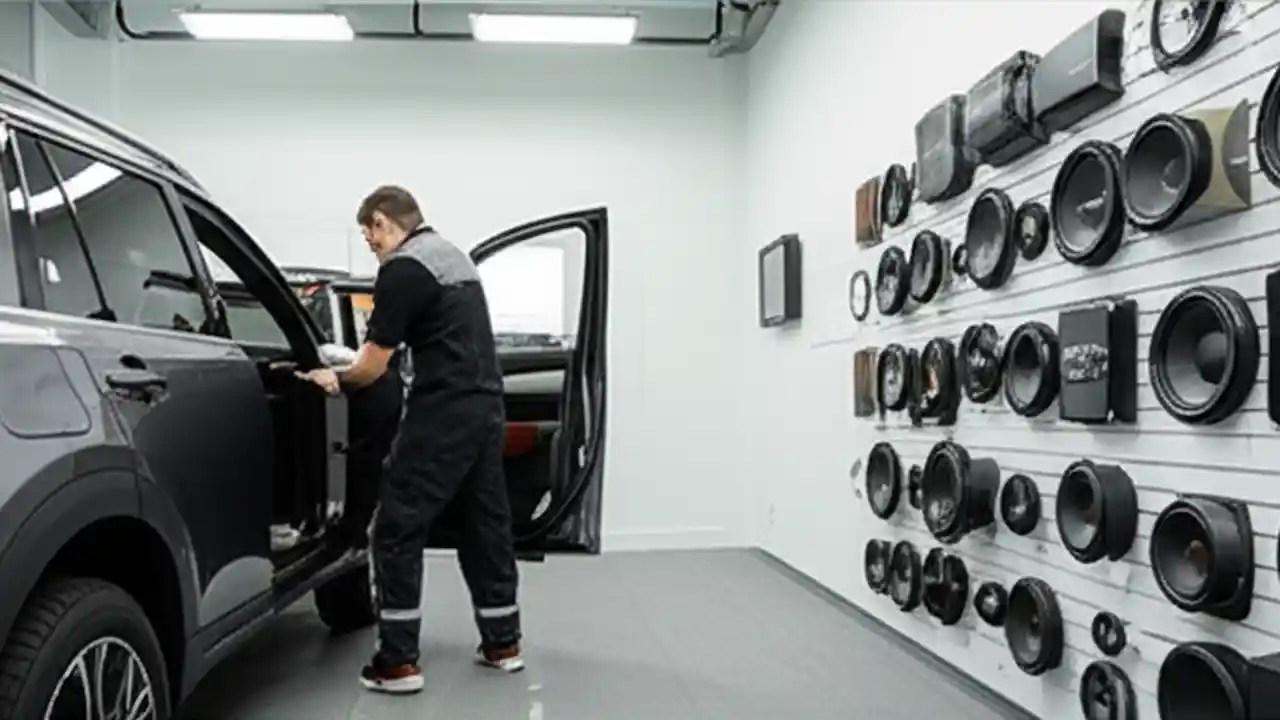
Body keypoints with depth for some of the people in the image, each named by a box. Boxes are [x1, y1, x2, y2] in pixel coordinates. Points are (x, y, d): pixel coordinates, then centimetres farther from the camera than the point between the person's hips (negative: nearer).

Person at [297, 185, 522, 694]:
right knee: (487, 525, 15)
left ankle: (398, 662, 3)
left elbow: (374, 364, -8)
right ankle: (503, 643, 24)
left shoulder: (402, 269, -9)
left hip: (443, 413, -9)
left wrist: (337, 381, 13)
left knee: (397, 531, 0)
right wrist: (357, 363, 32)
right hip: (486, 406, 9)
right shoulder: (455, 257, 18)